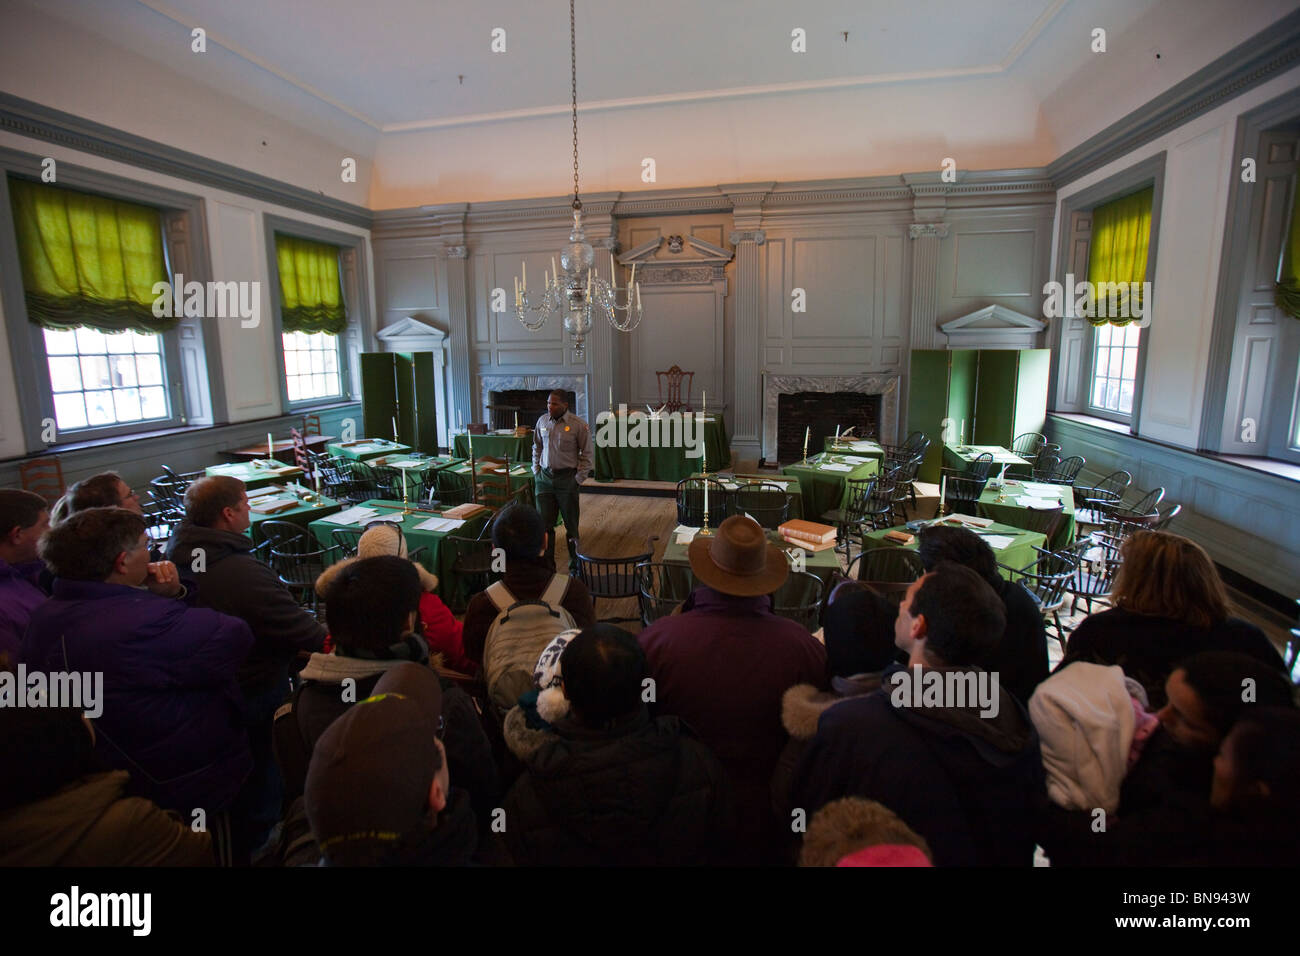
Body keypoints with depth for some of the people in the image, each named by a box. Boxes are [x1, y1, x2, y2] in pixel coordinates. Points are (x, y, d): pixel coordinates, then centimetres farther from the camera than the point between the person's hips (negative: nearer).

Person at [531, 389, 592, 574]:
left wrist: (578, 479, -8)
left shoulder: (578, 425, -9)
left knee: (571, 524, 5)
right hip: (544, 478, 4)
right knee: (544, 524, 7)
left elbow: (587, 455, -4)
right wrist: (536, 471, 10)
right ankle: (548, 565, 20)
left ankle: (575, 566, 20)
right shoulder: (542, 421, 5)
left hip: (566, 479, -4)